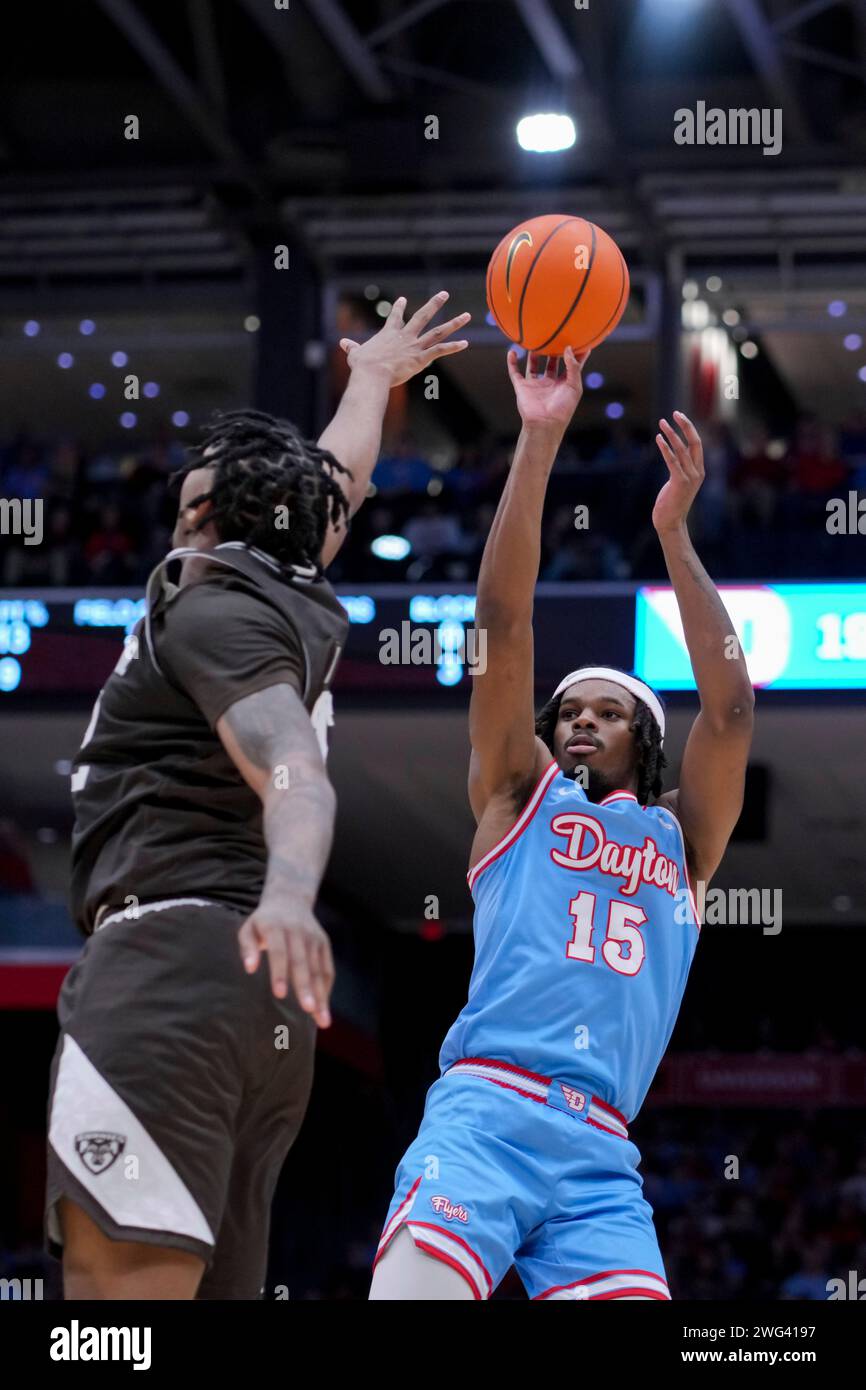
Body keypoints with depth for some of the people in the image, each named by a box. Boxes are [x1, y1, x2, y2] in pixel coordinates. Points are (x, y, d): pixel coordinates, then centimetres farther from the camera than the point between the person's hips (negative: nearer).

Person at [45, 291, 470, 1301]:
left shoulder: (213, 611, -2)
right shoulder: (298, 601, 22)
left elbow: (295, 770, -20)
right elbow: (339, 483, 44)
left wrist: (289, 893, -39)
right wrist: (373, 376, 63)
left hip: (171, 959, -9)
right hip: (258, 996, 9)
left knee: (121, 1290, -21)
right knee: (204, 1292, 5)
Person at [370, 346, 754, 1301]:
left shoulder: (681, 838, 25)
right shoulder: (519, 796, 19)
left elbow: (729, 707, 11)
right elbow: (504, 619, 10)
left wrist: (674, 532, 8)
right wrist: (540, 442, 4)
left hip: (599, 1153, 3)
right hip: (484, 1113, -3)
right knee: (410, 1296, -24)